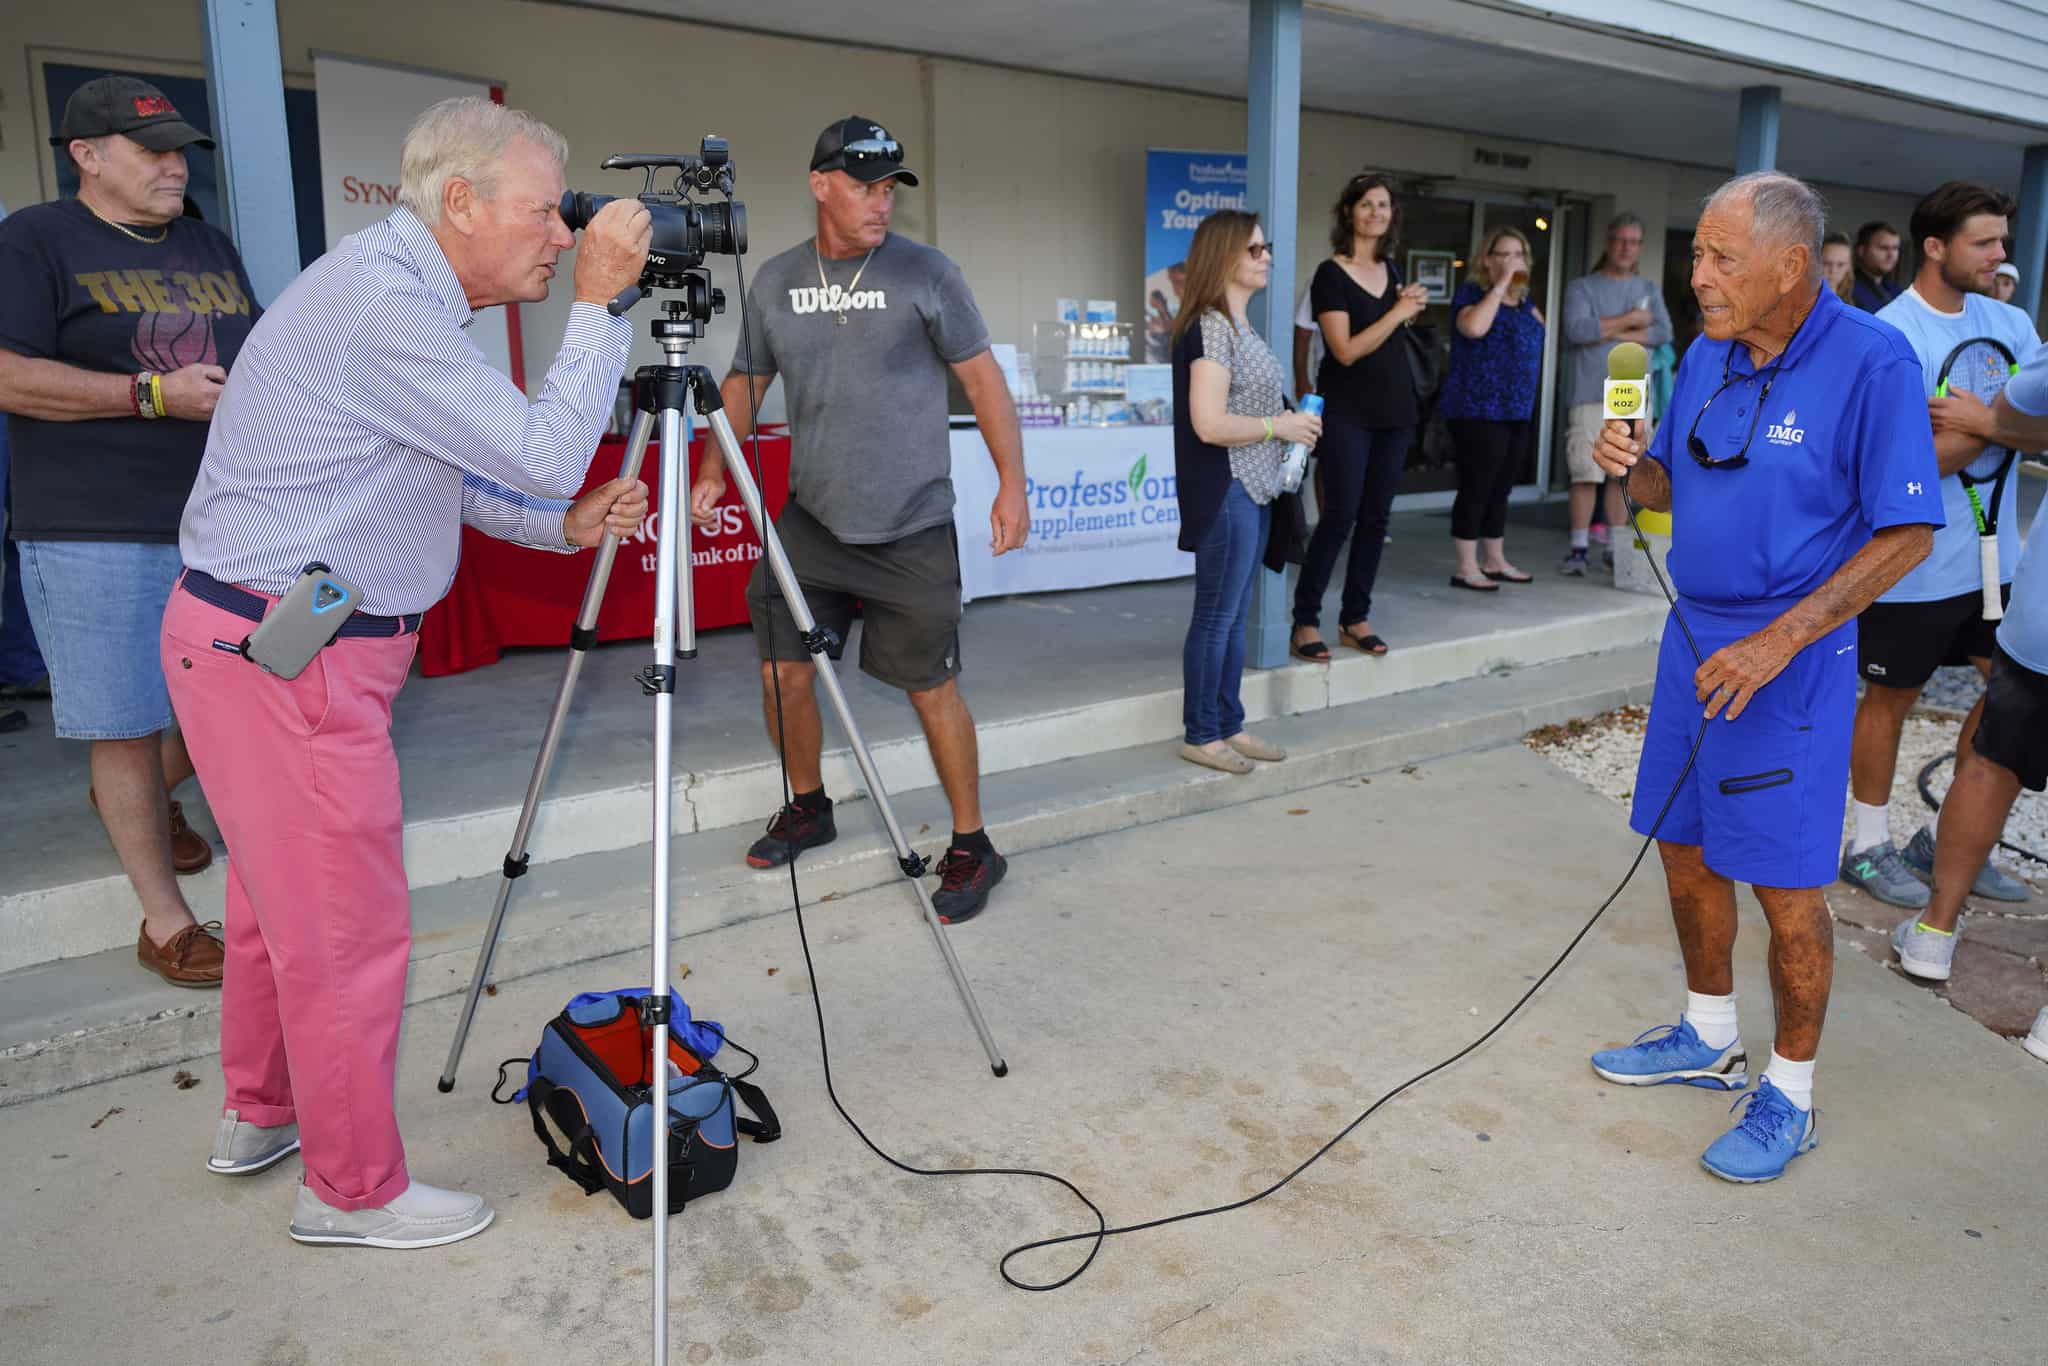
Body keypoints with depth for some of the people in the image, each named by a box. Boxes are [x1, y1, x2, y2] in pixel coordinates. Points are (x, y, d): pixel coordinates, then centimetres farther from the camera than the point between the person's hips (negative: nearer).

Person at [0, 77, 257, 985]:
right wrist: (156, 394, -18)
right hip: (95, 535, -6)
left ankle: (145, 801, 44)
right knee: (129, 728, 0)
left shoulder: (210, 248, 18)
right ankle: (165, 923, 12)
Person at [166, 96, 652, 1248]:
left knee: (283, 896, 23)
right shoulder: (382, 305, -21)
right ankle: (354, 1190, 18)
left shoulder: (404, 292, 11)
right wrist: (600, 306, -16)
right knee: (349, 930, 1)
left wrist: (564, 526, 3)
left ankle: (262, 1114, 42)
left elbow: (464, 472, 18)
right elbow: (544, 453, -23)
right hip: (285, 658, -11)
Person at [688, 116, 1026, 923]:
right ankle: (807, 809, 33)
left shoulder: (924, 273, -3)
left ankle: (972, 847, 16)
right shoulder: (775, 283, 7)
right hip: (810, 523, 4)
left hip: (911, 531, -4)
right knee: (783, 673, 7)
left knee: (932, 688, 1)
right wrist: (715, 471, 5)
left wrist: (1011, 483, -7)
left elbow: (981, 377, -2)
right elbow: (746, 381, 16)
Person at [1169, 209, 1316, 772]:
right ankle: (1200, 735, 10)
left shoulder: (1239, 326, 14)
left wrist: (1291, 422, 7)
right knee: (1216, 617, -1)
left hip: (1252, 489, 10)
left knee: (1235, 616, 14)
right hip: (1225, 491, -10)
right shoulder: (1211, 327, -16)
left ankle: (1229, 725, 24)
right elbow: (1209, 423, -24)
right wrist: (1279, 427, -14)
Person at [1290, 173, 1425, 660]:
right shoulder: (1331, 274, -8)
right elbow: (1346, 350, -17)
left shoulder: (1391, 270, 12)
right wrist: (1399, 312, -13)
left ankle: (1356, 618, 14)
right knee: (1340, 515, -10)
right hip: (1346, 412, -6)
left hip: (1394, 408, 7)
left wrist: (1411, 309, 6)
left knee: (1375, 516, 6)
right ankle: (1305, 621, -2)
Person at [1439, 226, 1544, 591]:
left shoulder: (1523, 301, 17)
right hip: (1478, 410, -8)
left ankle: (1495, 562, 21)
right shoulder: (1472, 292, -5)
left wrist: (1533, 316, 18)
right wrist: (1502, 284, -20)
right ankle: (1466, 569, -3)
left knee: (1500, 491, 12)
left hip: (1518, 411, 8)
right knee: (1476, 489, -7)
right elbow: (1473, 327, -27)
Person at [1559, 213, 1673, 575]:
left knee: (1622, 475, 5)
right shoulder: (1582, 287, 5)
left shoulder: (1649, 291, 16)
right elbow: (1577, 330, -13)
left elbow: (1663, 333, 0)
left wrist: (1611, 333, -8)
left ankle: (1615, 548, 12)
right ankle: (1578, 548, 0)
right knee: (1586, 474, -7)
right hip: (1590, 395, -3)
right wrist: (1629, 320, -4)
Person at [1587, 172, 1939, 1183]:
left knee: (1784, 885, 0)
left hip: (1791, 656, -7)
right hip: (1694, 639, 7)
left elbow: (1907, 533, -16)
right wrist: (1629, 466, -8)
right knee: (1685, 847, 15)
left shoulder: (1871, 363, -15)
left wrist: (1777, 641, -23)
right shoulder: (1706, 357, 5)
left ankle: (1789, 1095, 20)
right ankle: (1710, 1040, 36)